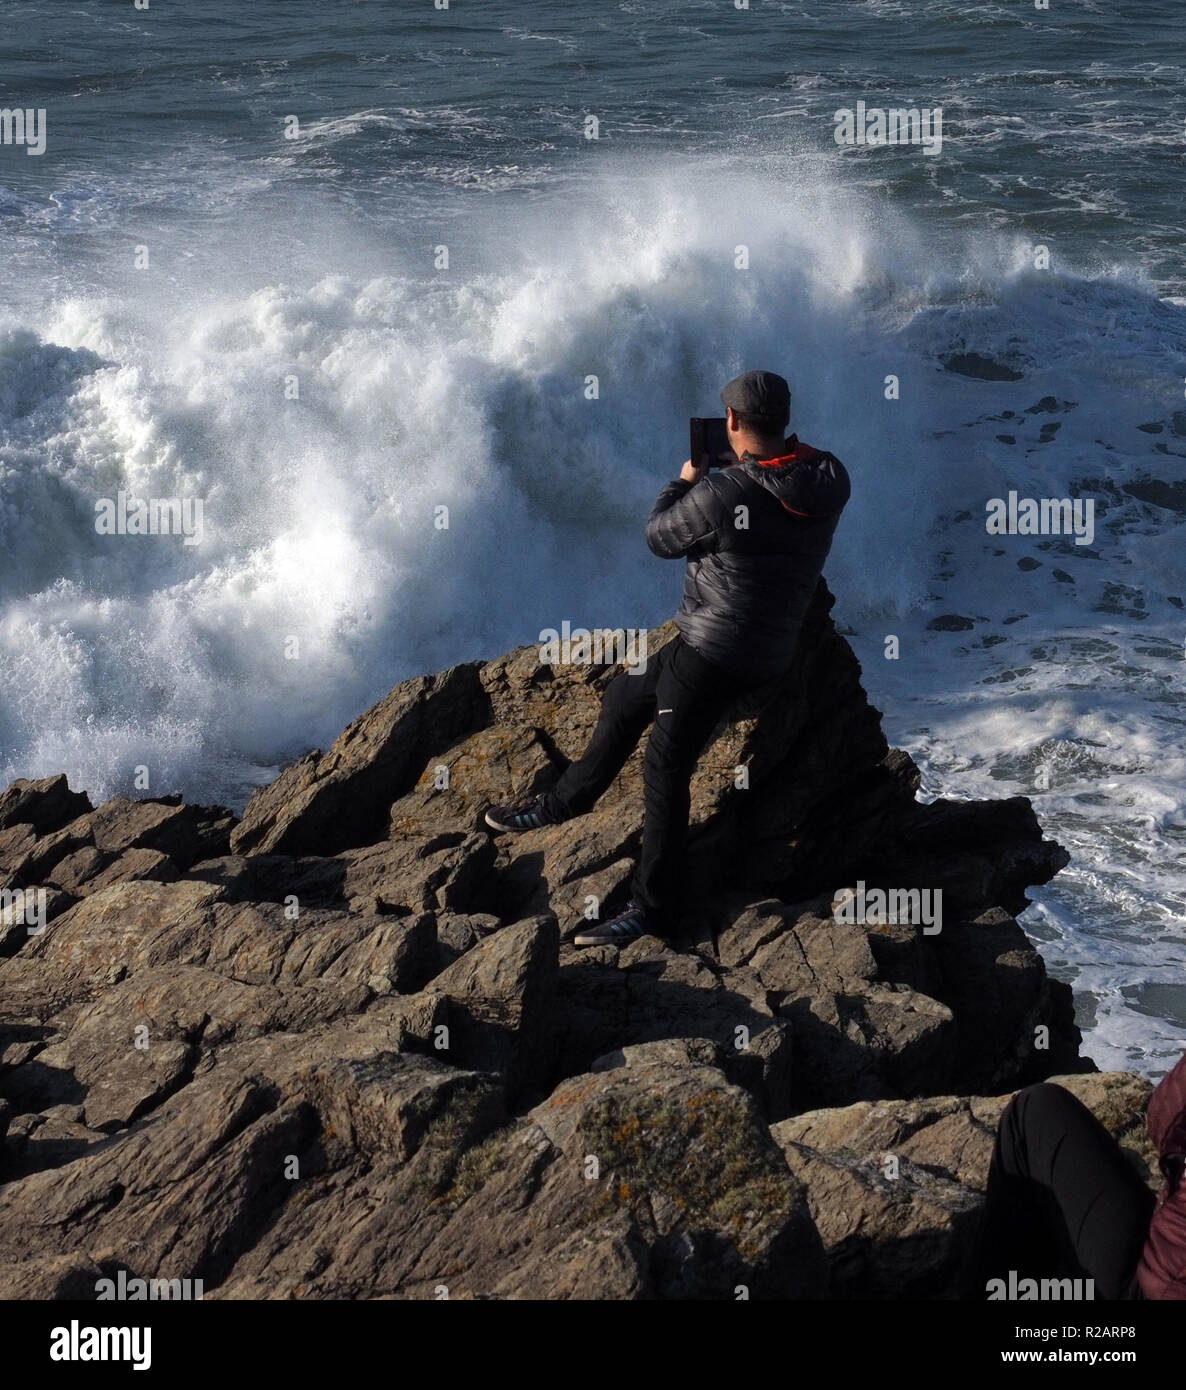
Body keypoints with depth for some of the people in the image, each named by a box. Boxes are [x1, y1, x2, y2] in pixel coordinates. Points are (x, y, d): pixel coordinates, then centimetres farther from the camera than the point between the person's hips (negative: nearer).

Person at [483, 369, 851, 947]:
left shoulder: (721, 496, -26)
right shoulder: (828, 478, -7)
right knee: (625, 695, 24)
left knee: (664, 765, -2)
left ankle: (652, 906, 1)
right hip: (771, 645, 9)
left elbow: (660, 537, -7)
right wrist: (740, 465, 11)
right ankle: (565, 801, 41)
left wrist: (686, 480, 9)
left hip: (716, 652, -9)